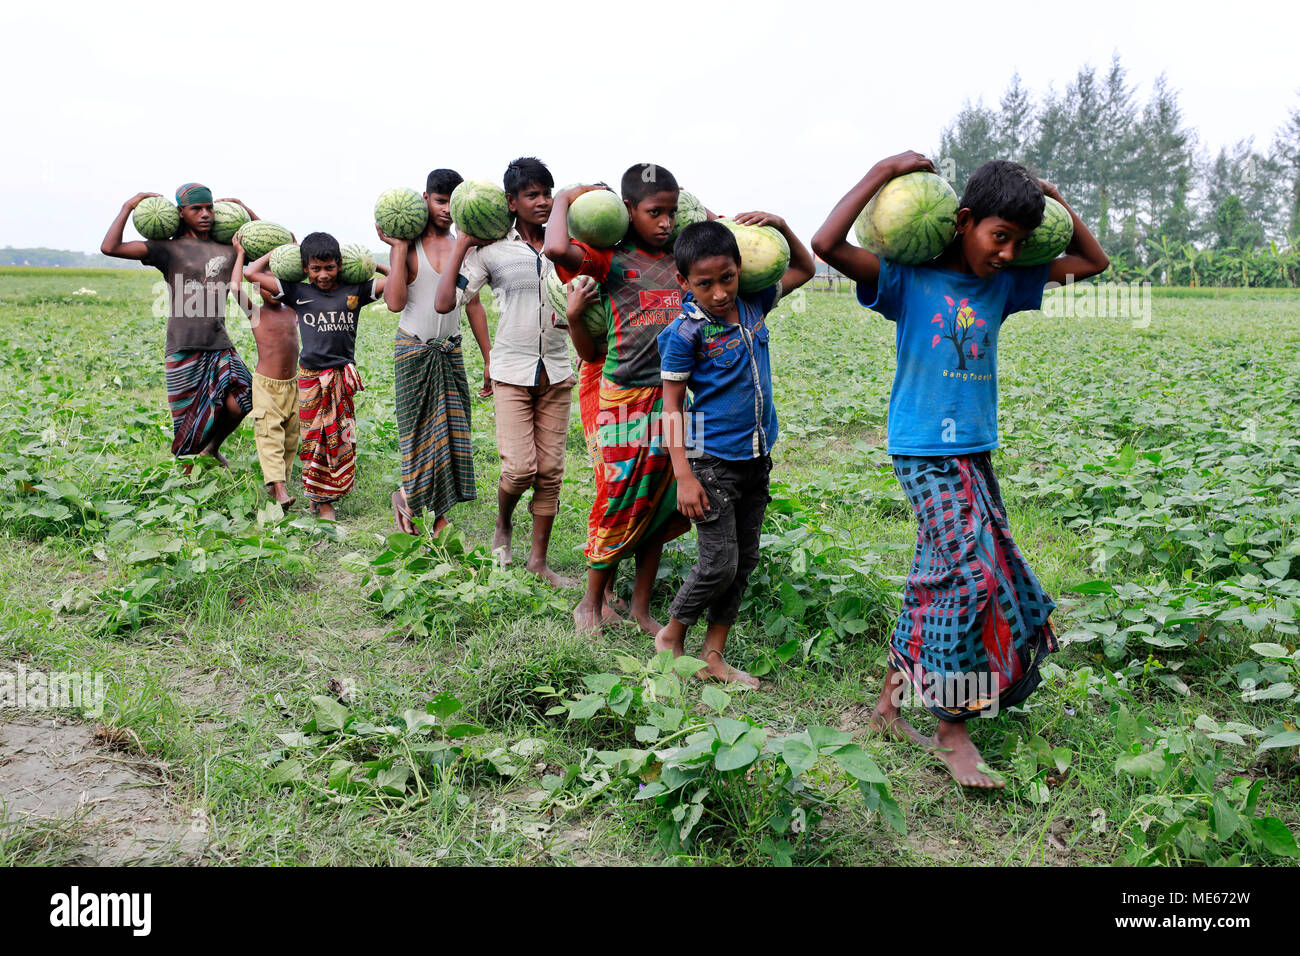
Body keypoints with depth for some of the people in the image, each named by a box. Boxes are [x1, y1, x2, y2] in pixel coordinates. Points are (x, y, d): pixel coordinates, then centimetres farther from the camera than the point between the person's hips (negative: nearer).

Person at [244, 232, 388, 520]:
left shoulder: (355, 291, 2)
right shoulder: (298, 292, 1)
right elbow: (251, 273, 4)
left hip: (342, 378, 1)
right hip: (310, 377, -1)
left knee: (341, 441, 5)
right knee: (314, 441, 4)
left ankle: (327, 496, 20)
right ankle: (320, 501, 15)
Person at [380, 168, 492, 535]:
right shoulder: (408, 247, -5)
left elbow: (473, 305, 12)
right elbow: (394, 302, -16)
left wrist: (489, 358, 11)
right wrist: (398, 248, -15)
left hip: (450, 352, 4)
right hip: (413, 350, -3)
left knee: (452, 433, 1)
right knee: (420, 432, -1)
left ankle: (441, 525, 8)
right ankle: (405, 496, 24)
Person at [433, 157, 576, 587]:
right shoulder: (491, 251, -2)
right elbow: (444, 303, -8)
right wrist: (461, 245, -4)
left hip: (556, 371, 3)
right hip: (513, 372, -3)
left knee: (550, 470, 3)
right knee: (520, 467, -13)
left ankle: (538, 559, 15)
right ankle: (503, 524, 21)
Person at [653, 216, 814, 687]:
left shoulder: (753, 303, 2)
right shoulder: (686, 332, -14)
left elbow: (804, 268, 20)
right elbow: (671, 405, -11)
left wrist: (780, 225, 2)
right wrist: (684, 476, -16)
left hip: (756, 457, 7)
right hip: (713, 460, -6)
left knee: (745, 560, 10)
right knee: (719, 562, -6)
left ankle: (713, 655, 21)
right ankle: (671, 636, 19)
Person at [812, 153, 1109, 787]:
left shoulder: (1004, 284, 9)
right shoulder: (909, 278, -8)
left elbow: (1092, 261, 20)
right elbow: (827, 245, -22)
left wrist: (1052, 198, 8)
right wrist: (883, 171, -16)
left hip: (975, 451, 7)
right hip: (923, 450, -7)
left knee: (940, 579, 9)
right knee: (969, 570, -15)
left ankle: (890, 704, 23)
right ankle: (952, 732, -2)